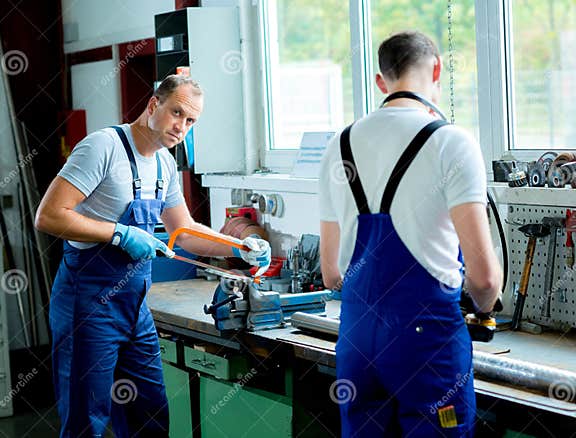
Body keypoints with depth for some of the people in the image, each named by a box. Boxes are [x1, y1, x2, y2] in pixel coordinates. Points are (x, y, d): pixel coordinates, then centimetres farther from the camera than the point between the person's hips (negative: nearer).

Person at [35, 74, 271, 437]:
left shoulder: (165, 164, 11)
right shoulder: (105, 146, -15)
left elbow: (185, 232, 19)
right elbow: (49, 216, -20)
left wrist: (240, 249, 5)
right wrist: (121, 234, -21)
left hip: (136, 307, 8)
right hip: (90, 306, -8)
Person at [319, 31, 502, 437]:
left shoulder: (340, 146, 11)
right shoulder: (451, 143, -7)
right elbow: (483, 274, -12)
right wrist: (484, 310, 9)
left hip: (356, 330, 6)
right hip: (427, 334, -5)